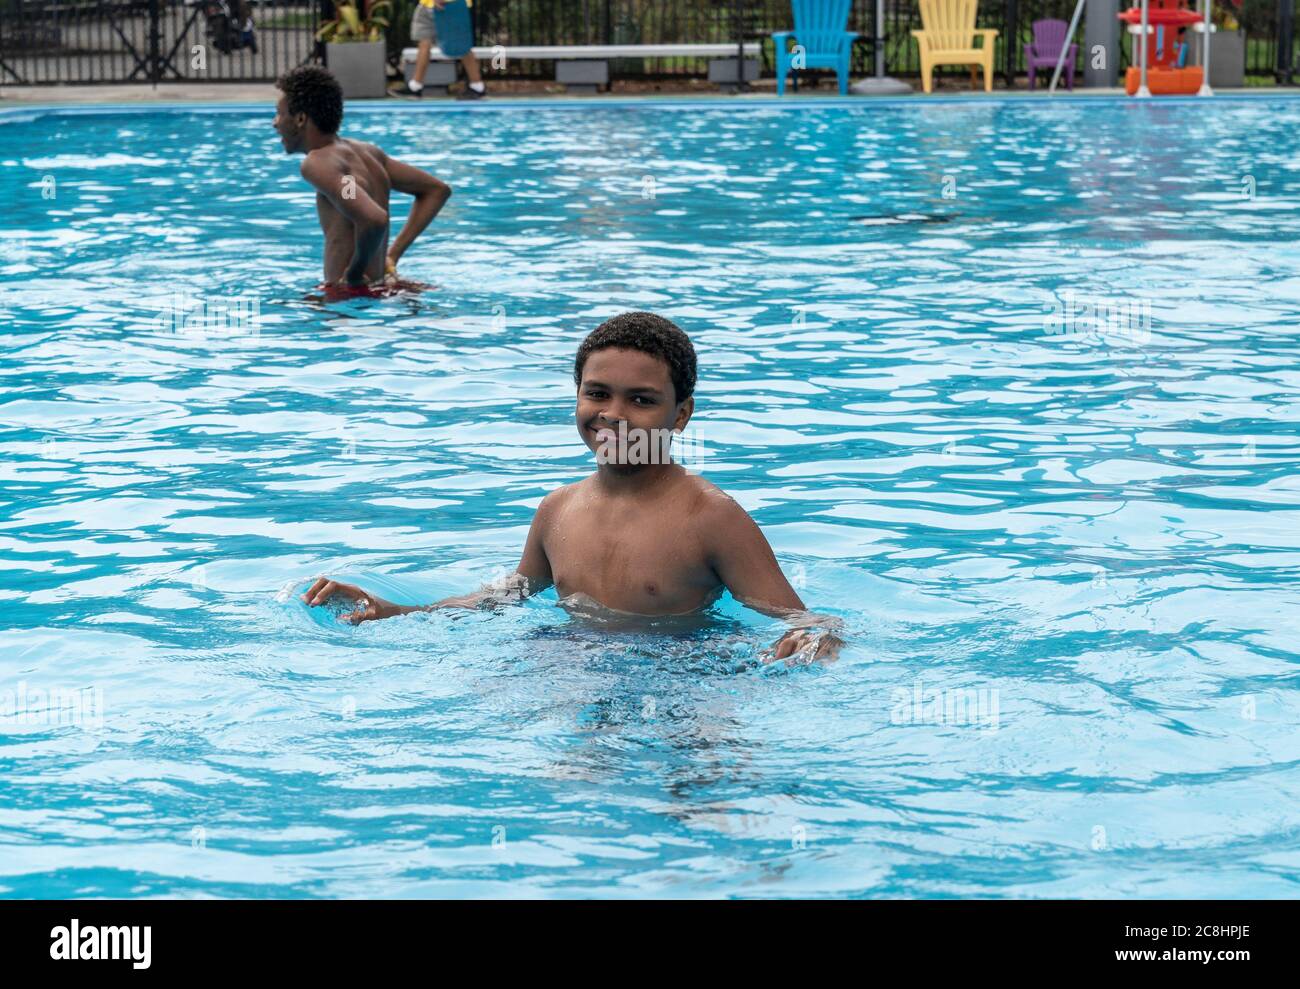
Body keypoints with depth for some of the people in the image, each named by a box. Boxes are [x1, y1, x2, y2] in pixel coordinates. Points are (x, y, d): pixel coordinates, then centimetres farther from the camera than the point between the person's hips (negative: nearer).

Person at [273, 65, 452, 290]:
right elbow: (438, 190, 21)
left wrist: (354, 273, -16)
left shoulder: (318, 163, -14)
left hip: (352, 296, -9)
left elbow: (374, 220, -31)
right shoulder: (366, 152, 12)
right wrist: (391, 257, 15)